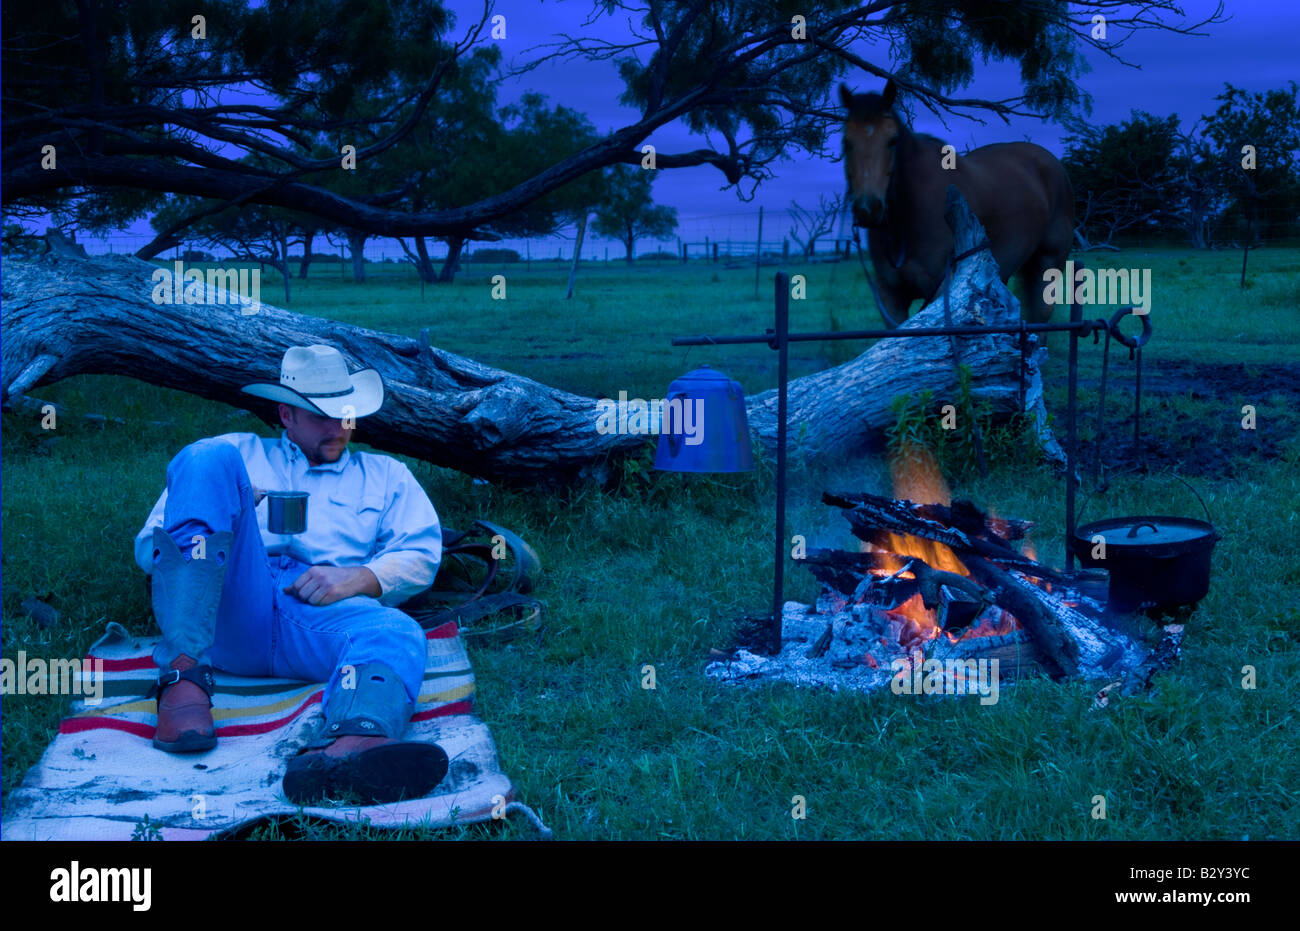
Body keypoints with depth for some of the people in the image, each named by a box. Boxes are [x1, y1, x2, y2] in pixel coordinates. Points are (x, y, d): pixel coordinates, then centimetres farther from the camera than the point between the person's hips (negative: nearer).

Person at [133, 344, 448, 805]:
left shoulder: (386, 476, 32)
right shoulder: (235, 453, 29)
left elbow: (421, 555, 16)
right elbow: (147, 545, 21)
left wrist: (358, 578, -6)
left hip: (322, 613, 0)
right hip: (232, 613, 0)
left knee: (397, 634, -34)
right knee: (208, 458, -19)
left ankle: (346, 750, -72)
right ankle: (183, 671, -35)